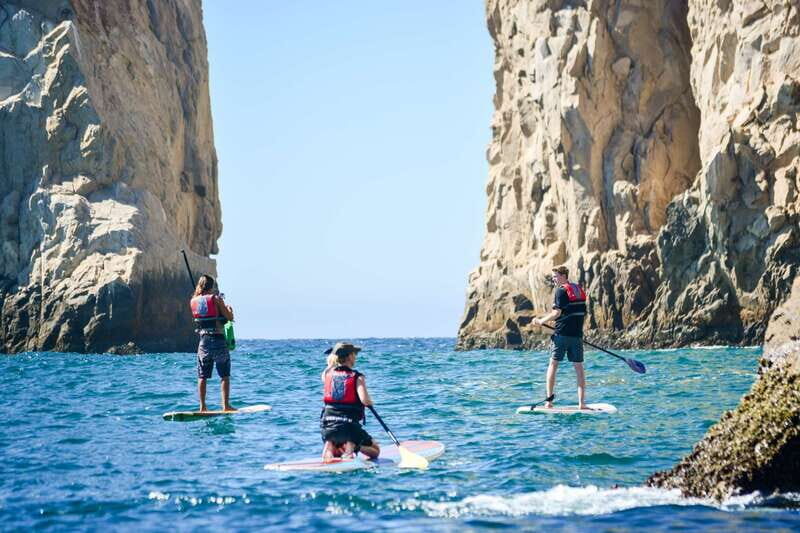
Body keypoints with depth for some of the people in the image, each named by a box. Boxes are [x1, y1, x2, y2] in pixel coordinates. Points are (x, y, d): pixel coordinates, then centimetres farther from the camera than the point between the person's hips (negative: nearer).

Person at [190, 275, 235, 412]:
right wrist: (229, 309, 16)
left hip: (203, 341, 4)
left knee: (202, 377, 9)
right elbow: (230, 318, -6)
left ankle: (202, 407, 6)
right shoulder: (216, 299, -8)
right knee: (225, 375, 4)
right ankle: (226, 405, 0)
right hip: (218, 340, -4)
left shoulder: (193, 301, 4)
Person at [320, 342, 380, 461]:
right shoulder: (357, 377, -6)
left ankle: (329, 446, -9)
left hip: (327, 423, 4)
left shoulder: (327, 374, 4)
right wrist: (370, 402, 3)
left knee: (336, 453, 29)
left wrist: (332, 360, 29)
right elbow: (364, 400, -19)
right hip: (349, 425, -4)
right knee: (375, 450, 15)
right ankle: (352, 447, -18)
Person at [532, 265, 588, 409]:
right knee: (578, 367, 5)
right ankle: (582, 403, -1)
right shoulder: (579, 290, 14)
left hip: (561, 334, -6)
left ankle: (549, 400, 1)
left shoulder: (561, 290, -8)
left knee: (553, 364, 5)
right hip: (577, 335, 6)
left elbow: (557, 313, -15)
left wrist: (542, 321, -3)